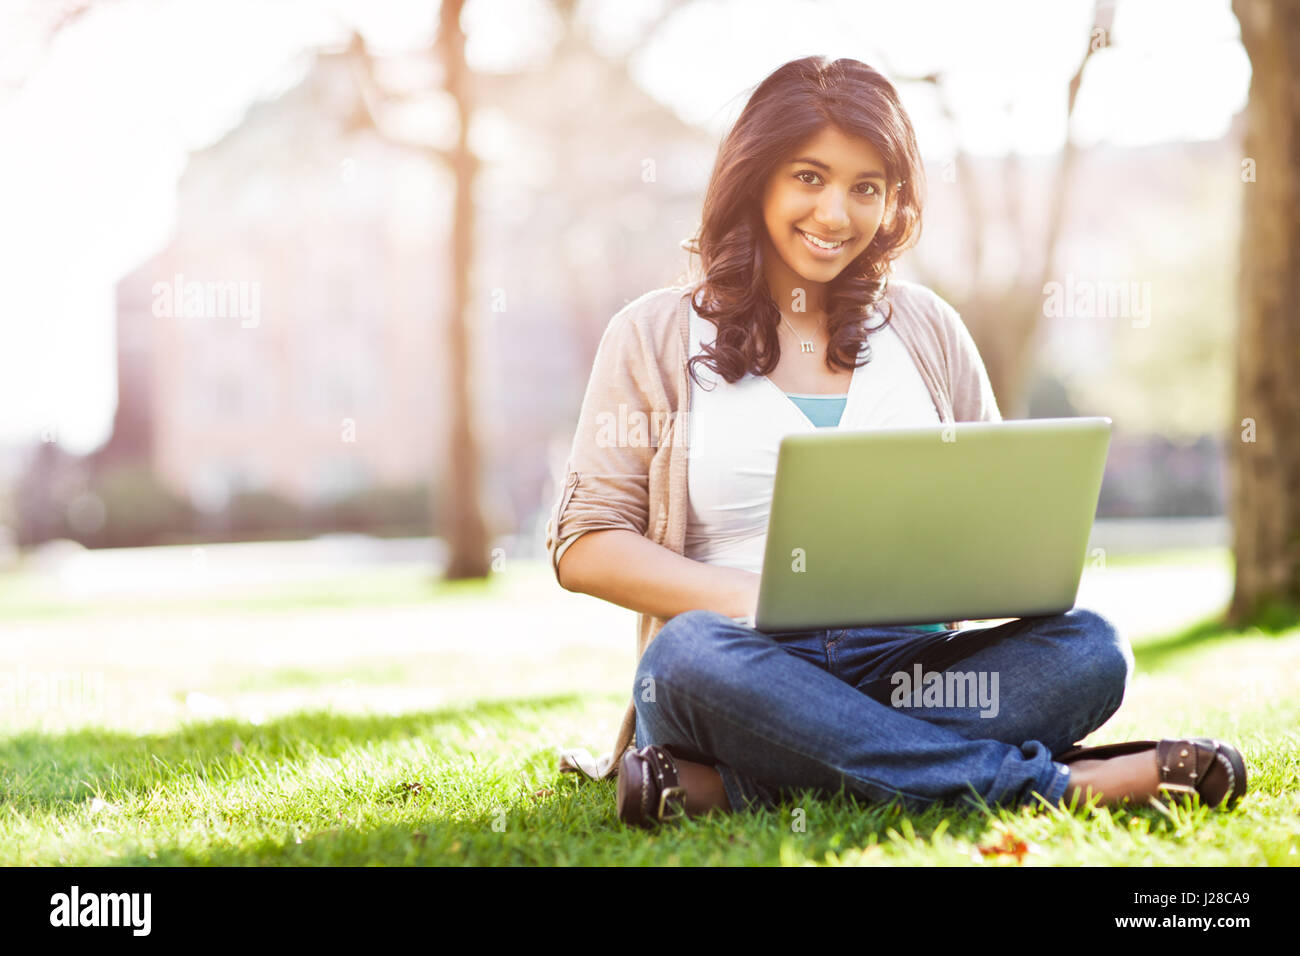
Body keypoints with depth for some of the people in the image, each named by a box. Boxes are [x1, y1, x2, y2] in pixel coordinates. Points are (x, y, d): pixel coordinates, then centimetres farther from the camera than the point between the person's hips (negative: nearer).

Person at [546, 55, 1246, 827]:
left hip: (912, 667, 3)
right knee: (693, 656, -38)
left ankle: (730, 785, -34)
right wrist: (747, 598, -14)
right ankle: (1052, 785, -32)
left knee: (1089, 652, -26)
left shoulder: (926, 328, 17)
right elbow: (584, 546, 2)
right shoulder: (658, 335, 9)